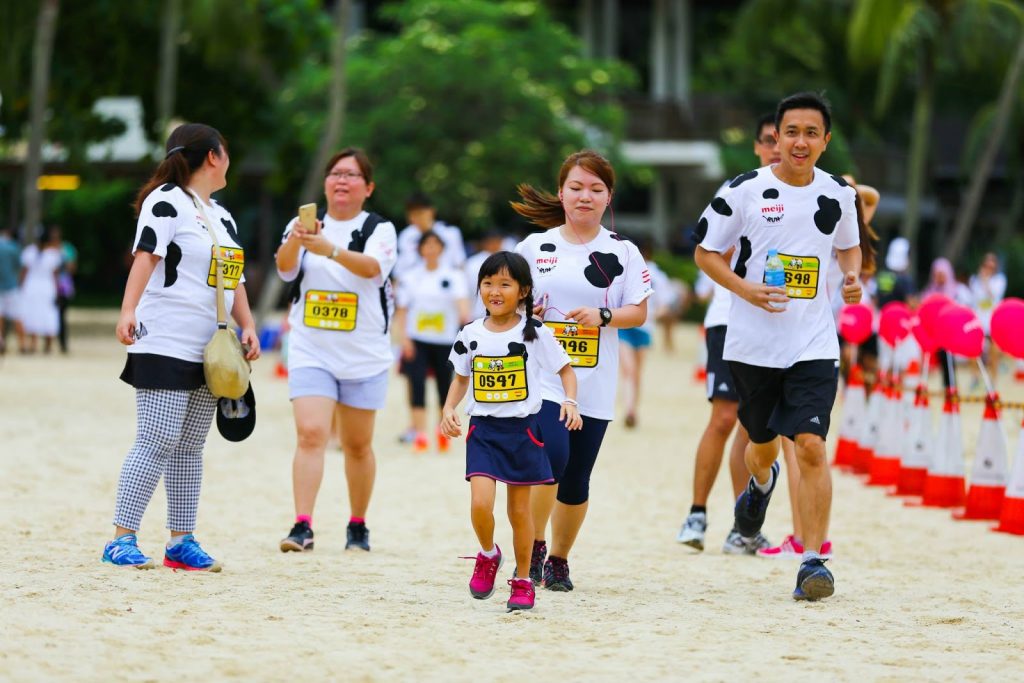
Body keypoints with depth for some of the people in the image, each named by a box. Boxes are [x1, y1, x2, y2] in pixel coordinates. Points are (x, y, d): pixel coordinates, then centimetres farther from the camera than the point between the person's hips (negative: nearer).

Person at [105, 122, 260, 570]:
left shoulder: (222, 217, 19)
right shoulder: (165, 202, -6)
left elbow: (234, 281, 21)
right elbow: (145, 257, -18)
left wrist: (248, 328, 7)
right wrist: (128, 310, -31)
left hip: (209, 350, 8)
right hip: (165, 345, -8)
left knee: (190, 447, 8)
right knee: (158, 441, -12)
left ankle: (181, 541, 12)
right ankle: (121, 540, -10)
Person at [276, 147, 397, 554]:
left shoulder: (379, 229, -1)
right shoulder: (305, 223, 5)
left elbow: (373, 267, -22)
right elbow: (285, 268, -12)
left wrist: (329, 249, -39)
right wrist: (294, 242, -35)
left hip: (364, 355, 0)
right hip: (311, 350, 0)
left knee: (358, 444, 10)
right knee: (310, 434, -16)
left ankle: (358, 527, 25)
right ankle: (302, 526, -21)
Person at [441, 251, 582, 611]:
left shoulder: (536, 333, -6)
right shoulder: (471, 335, 2)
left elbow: (565, 369, 2)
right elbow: (461, 378, 15)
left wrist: (570, 400, -15)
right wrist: (449, 408, -1)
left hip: (522, 429, -1)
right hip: (482, 429, 1)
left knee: (519, 509, 6)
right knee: (481, 502, -16)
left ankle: (522, 581, 22)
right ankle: (488, 555, 14)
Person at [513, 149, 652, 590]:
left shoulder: (622, 252, 4)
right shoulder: (535, 247, 5)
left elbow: (639, 313, 3)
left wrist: (603, 316, -15)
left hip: (594, 384, 1)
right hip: (542, 376, -1)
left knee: (576, 479, 5)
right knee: (552, 457, -22)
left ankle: (558, 559, 24)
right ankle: (533, 546, -3)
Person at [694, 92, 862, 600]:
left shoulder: (838, 195, 3)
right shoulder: (744, 191, -6)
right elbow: (705, 252, 1)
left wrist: (853, 278, 0)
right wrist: (746, 290, -14)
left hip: (814, 344, 0)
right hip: (752, 343, 0)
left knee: (811, 445, -14)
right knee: (762, 441, 17)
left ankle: (813, 560, -10)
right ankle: (761, 482, 55)